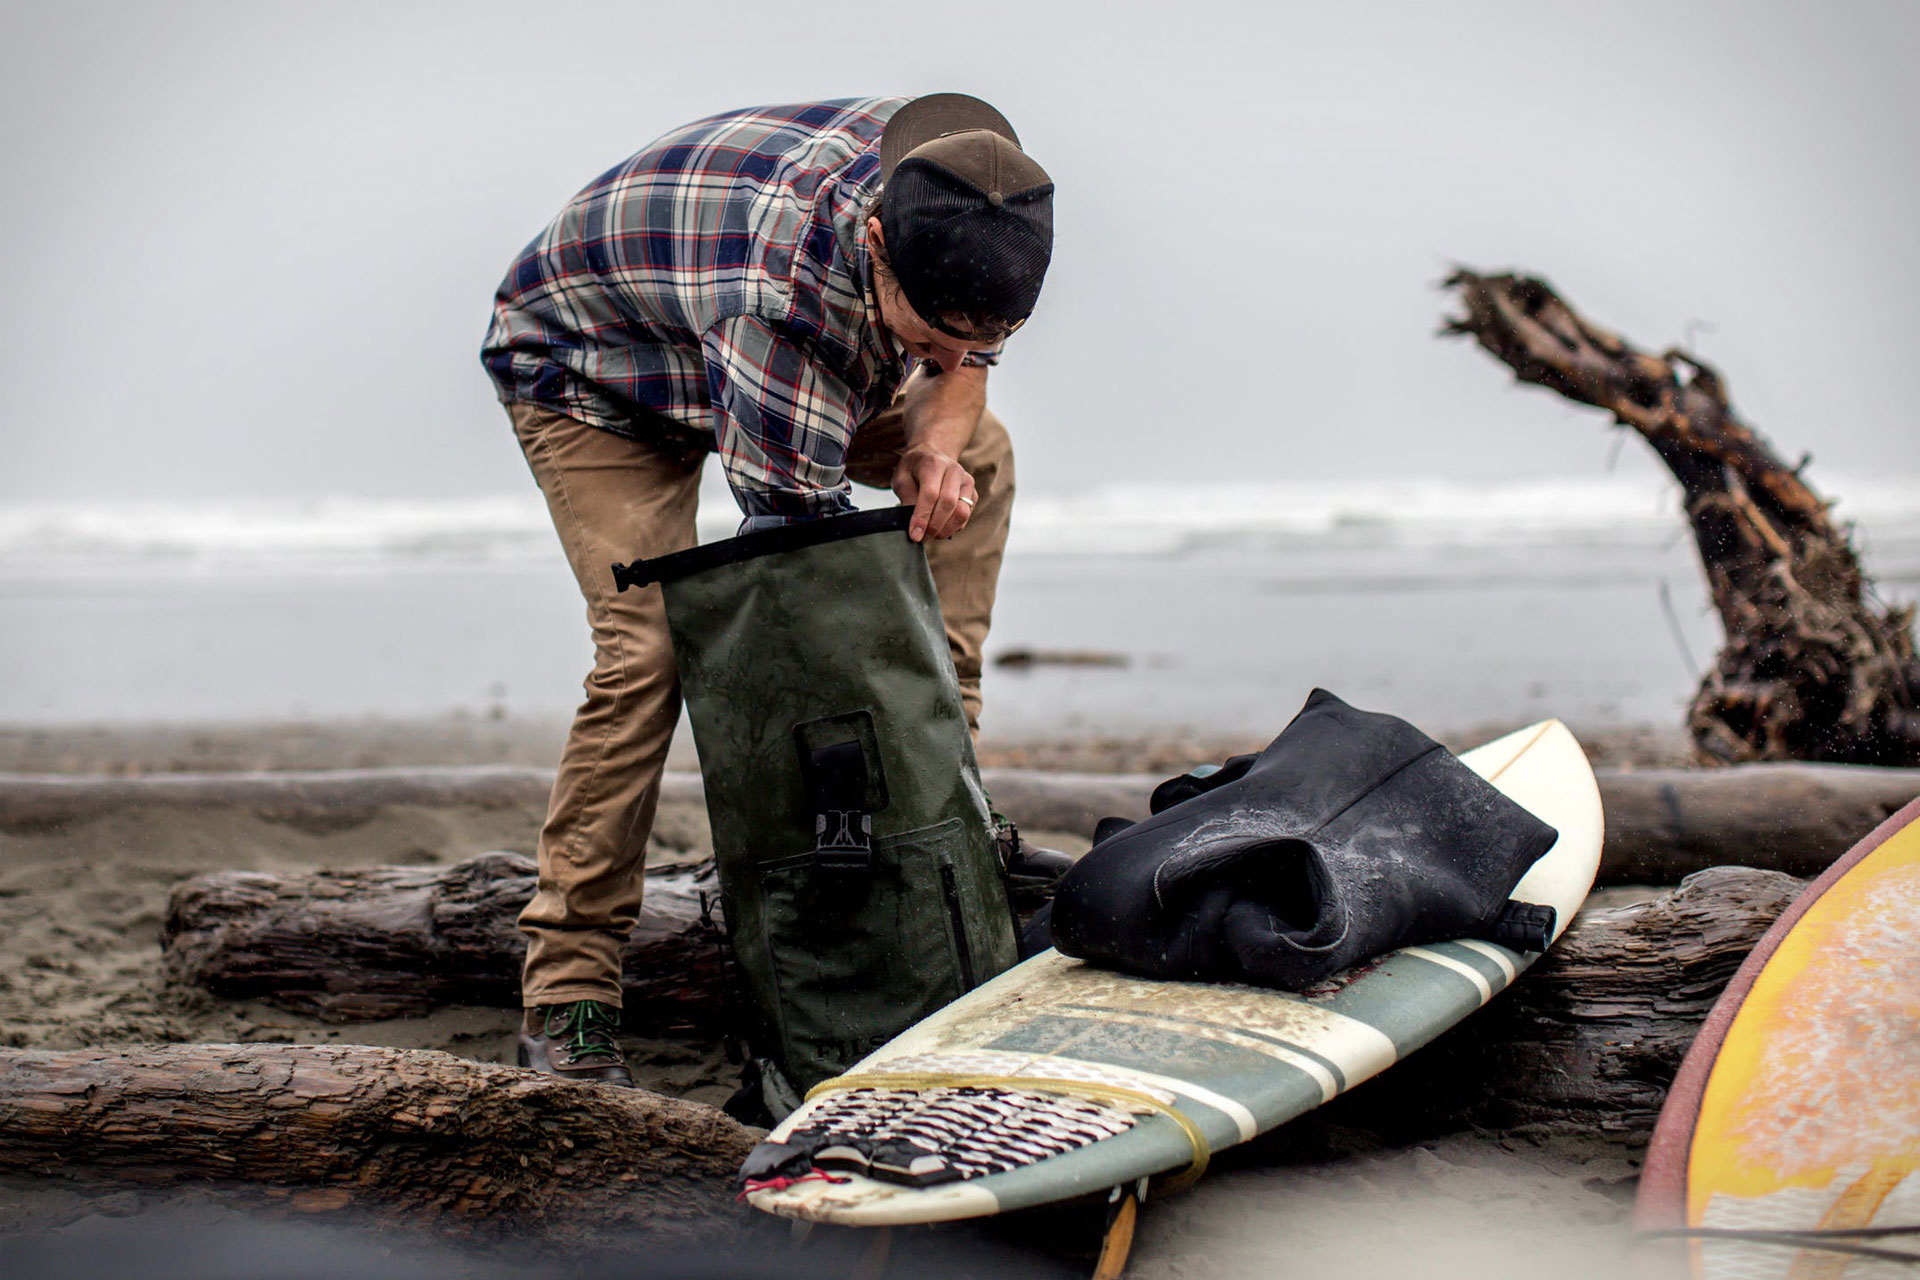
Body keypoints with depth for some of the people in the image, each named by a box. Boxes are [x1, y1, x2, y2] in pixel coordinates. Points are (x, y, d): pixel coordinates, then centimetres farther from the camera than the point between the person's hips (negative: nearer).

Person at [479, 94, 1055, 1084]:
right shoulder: (781, 290, -45)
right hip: (589, 368, -7)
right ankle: (567, 993, -17)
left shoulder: (961, 197, -25)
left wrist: (935, 443, -28)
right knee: (650, 643, -24)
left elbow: (961, 363, -5)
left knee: (980, 455, -4)